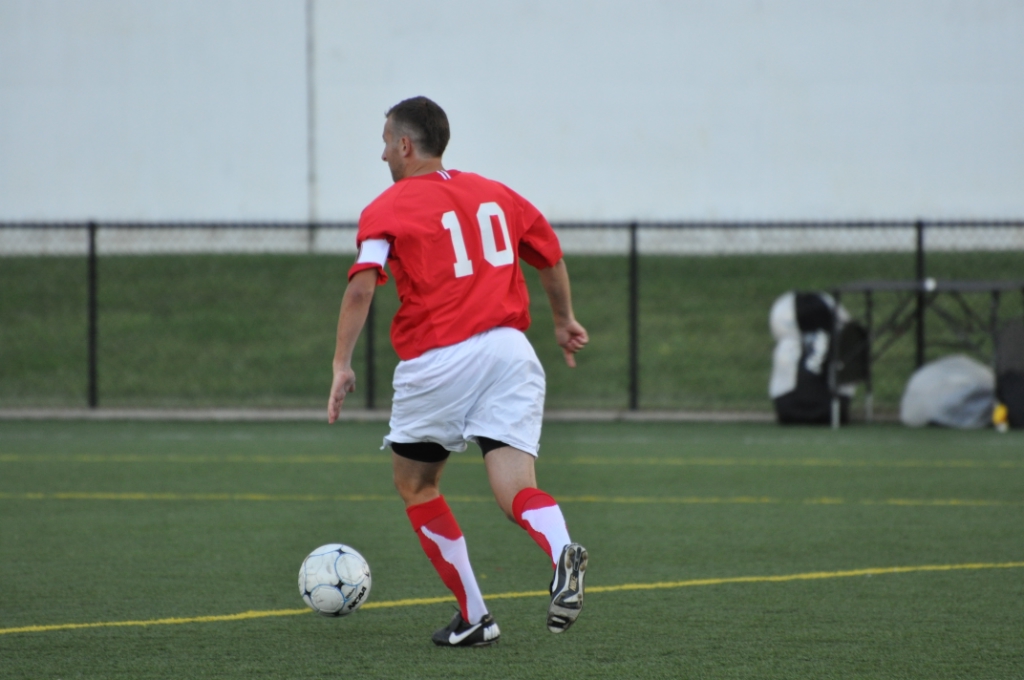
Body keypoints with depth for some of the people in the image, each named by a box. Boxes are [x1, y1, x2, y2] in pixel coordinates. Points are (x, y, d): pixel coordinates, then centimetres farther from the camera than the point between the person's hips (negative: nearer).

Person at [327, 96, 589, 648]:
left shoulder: (387, 209, 2)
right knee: (515, 490, -5)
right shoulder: (495, 194, 17)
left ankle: (474, 616, 13)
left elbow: (361, 288, -12)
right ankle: (561, 552, -39)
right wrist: (564, 321, 43)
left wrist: (342, 365, -10)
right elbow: (551, 256, 28)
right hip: (510, 350, 4)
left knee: (414, 484, 17)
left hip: (438, 361, -4)